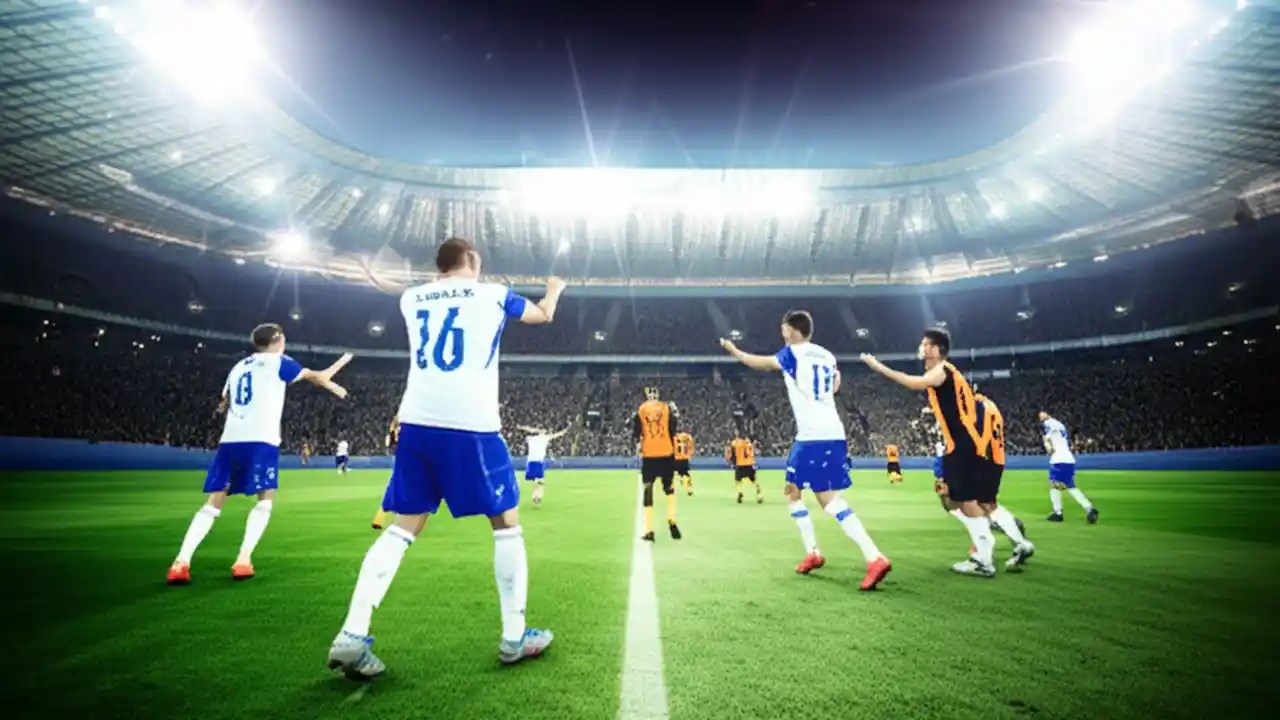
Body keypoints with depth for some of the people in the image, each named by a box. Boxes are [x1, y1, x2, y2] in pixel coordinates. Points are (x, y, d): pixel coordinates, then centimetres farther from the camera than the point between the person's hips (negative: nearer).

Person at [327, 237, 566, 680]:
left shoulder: (412, 299, 16)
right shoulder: (492, 293, 6)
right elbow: (544, 315, 24)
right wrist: (555, 290, 46)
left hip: (416, 424, 5)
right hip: (471, 426, -4)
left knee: (402, 530, 12)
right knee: (507, 525, 8)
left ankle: (351, 637, 5)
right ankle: (514, 637, 15)